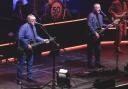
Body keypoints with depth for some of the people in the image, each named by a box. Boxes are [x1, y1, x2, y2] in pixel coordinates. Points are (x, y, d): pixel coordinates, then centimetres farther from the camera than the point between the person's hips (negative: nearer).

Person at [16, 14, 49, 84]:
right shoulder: (24, 27, -19)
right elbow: (20, 38, -24)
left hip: (30, 49, 8)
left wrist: (43, 40, 3)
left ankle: (29, 77, 24)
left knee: (30, 64, 14)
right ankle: (19, 79, 7)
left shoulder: (33, 27, 8)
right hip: (23, 49, -8)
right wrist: (27, 45, -23)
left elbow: (36, 37, 16)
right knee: (21, 63, 0)